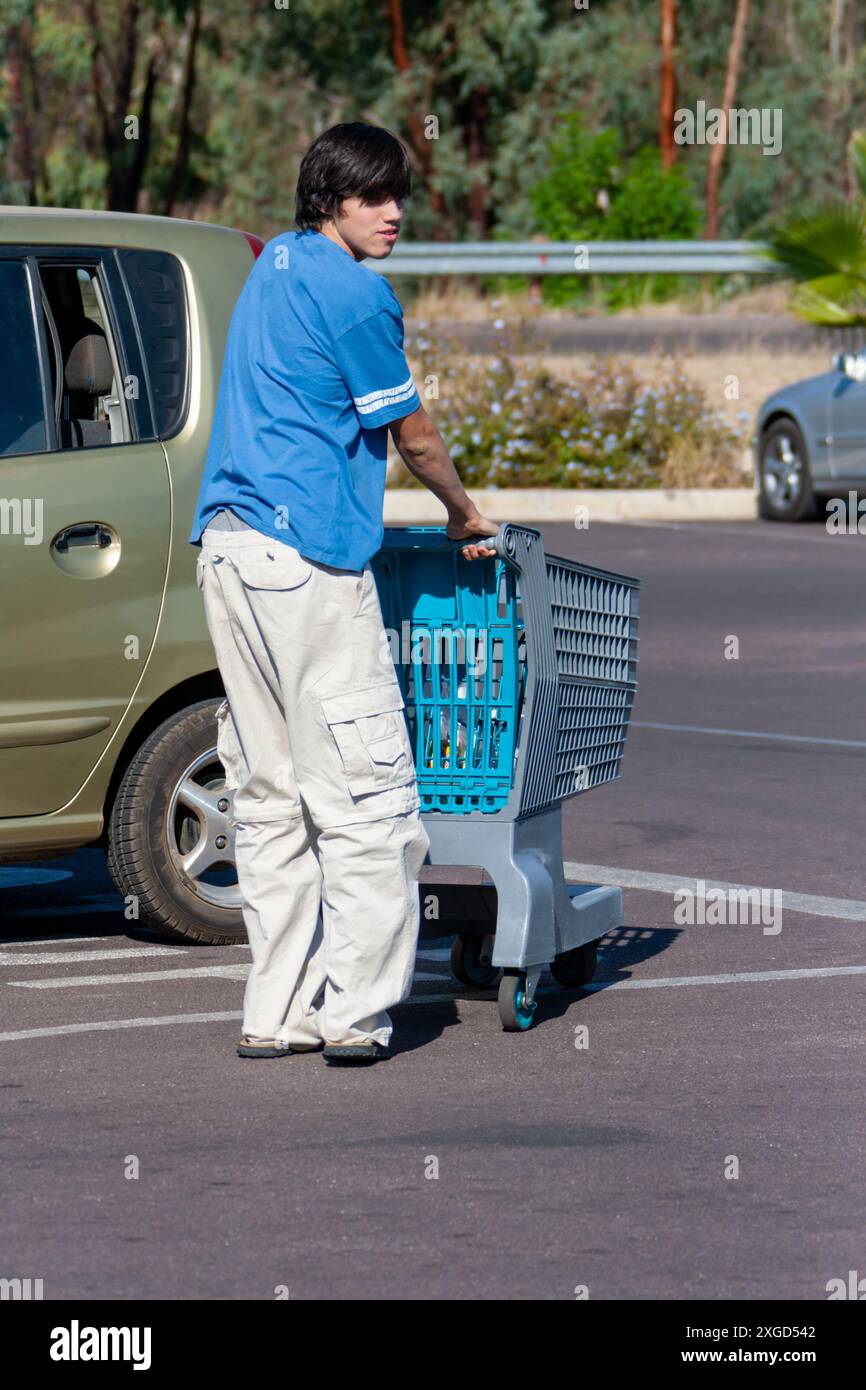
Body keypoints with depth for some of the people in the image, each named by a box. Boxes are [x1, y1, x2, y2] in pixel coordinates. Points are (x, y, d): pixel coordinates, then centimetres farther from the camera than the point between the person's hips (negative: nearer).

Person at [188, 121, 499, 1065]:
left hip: (226, 548, 9)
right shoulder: (352, 289, -8)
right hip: (307, 553, -9)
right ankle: (356, 1013, -7)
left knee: (268, 794, 9)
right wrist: (463, 514, 18)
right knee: (363, 791, -5)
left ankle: (276, 1012, 9)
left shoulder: (273, 266, 19)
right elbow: (412, 435, 1)